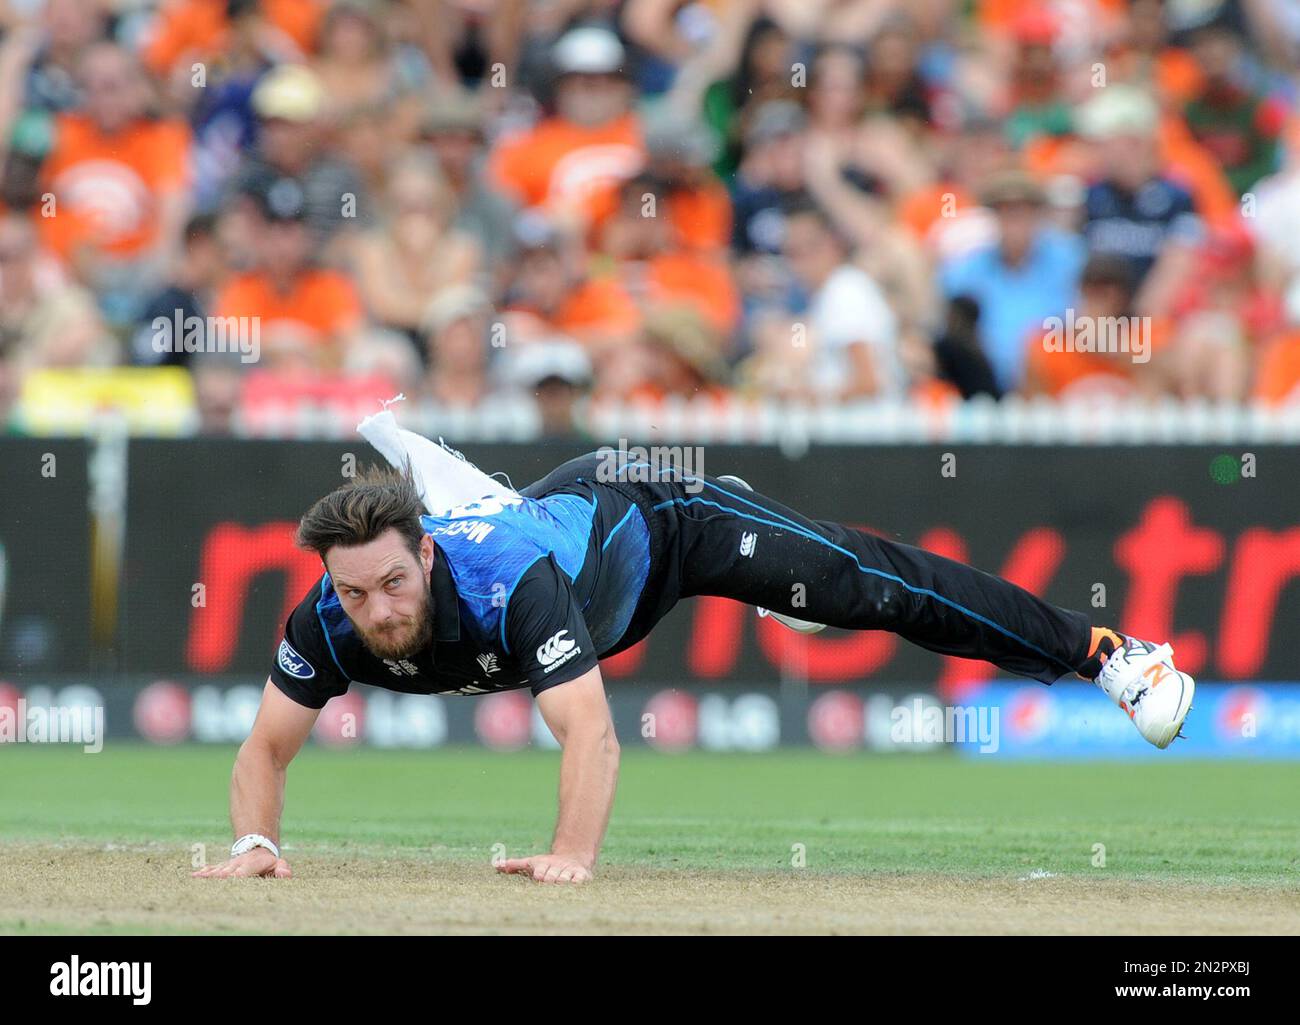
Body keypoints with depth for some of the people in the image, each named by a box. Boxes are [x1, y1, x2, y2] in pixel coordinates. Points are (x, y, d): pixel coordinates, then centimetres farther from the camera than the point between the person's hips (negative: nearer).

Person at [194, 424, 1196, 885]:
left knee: (874, 586, -2)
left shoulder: (508, 582, -48)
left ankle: (1106, 649, 9)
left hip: (659, 514, -6)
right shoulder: (332, 621, -32)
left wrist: (574, 854, -67)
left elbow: (592, 733, -54)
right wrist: (255, 840, -42)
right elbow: (267, 746, -23)